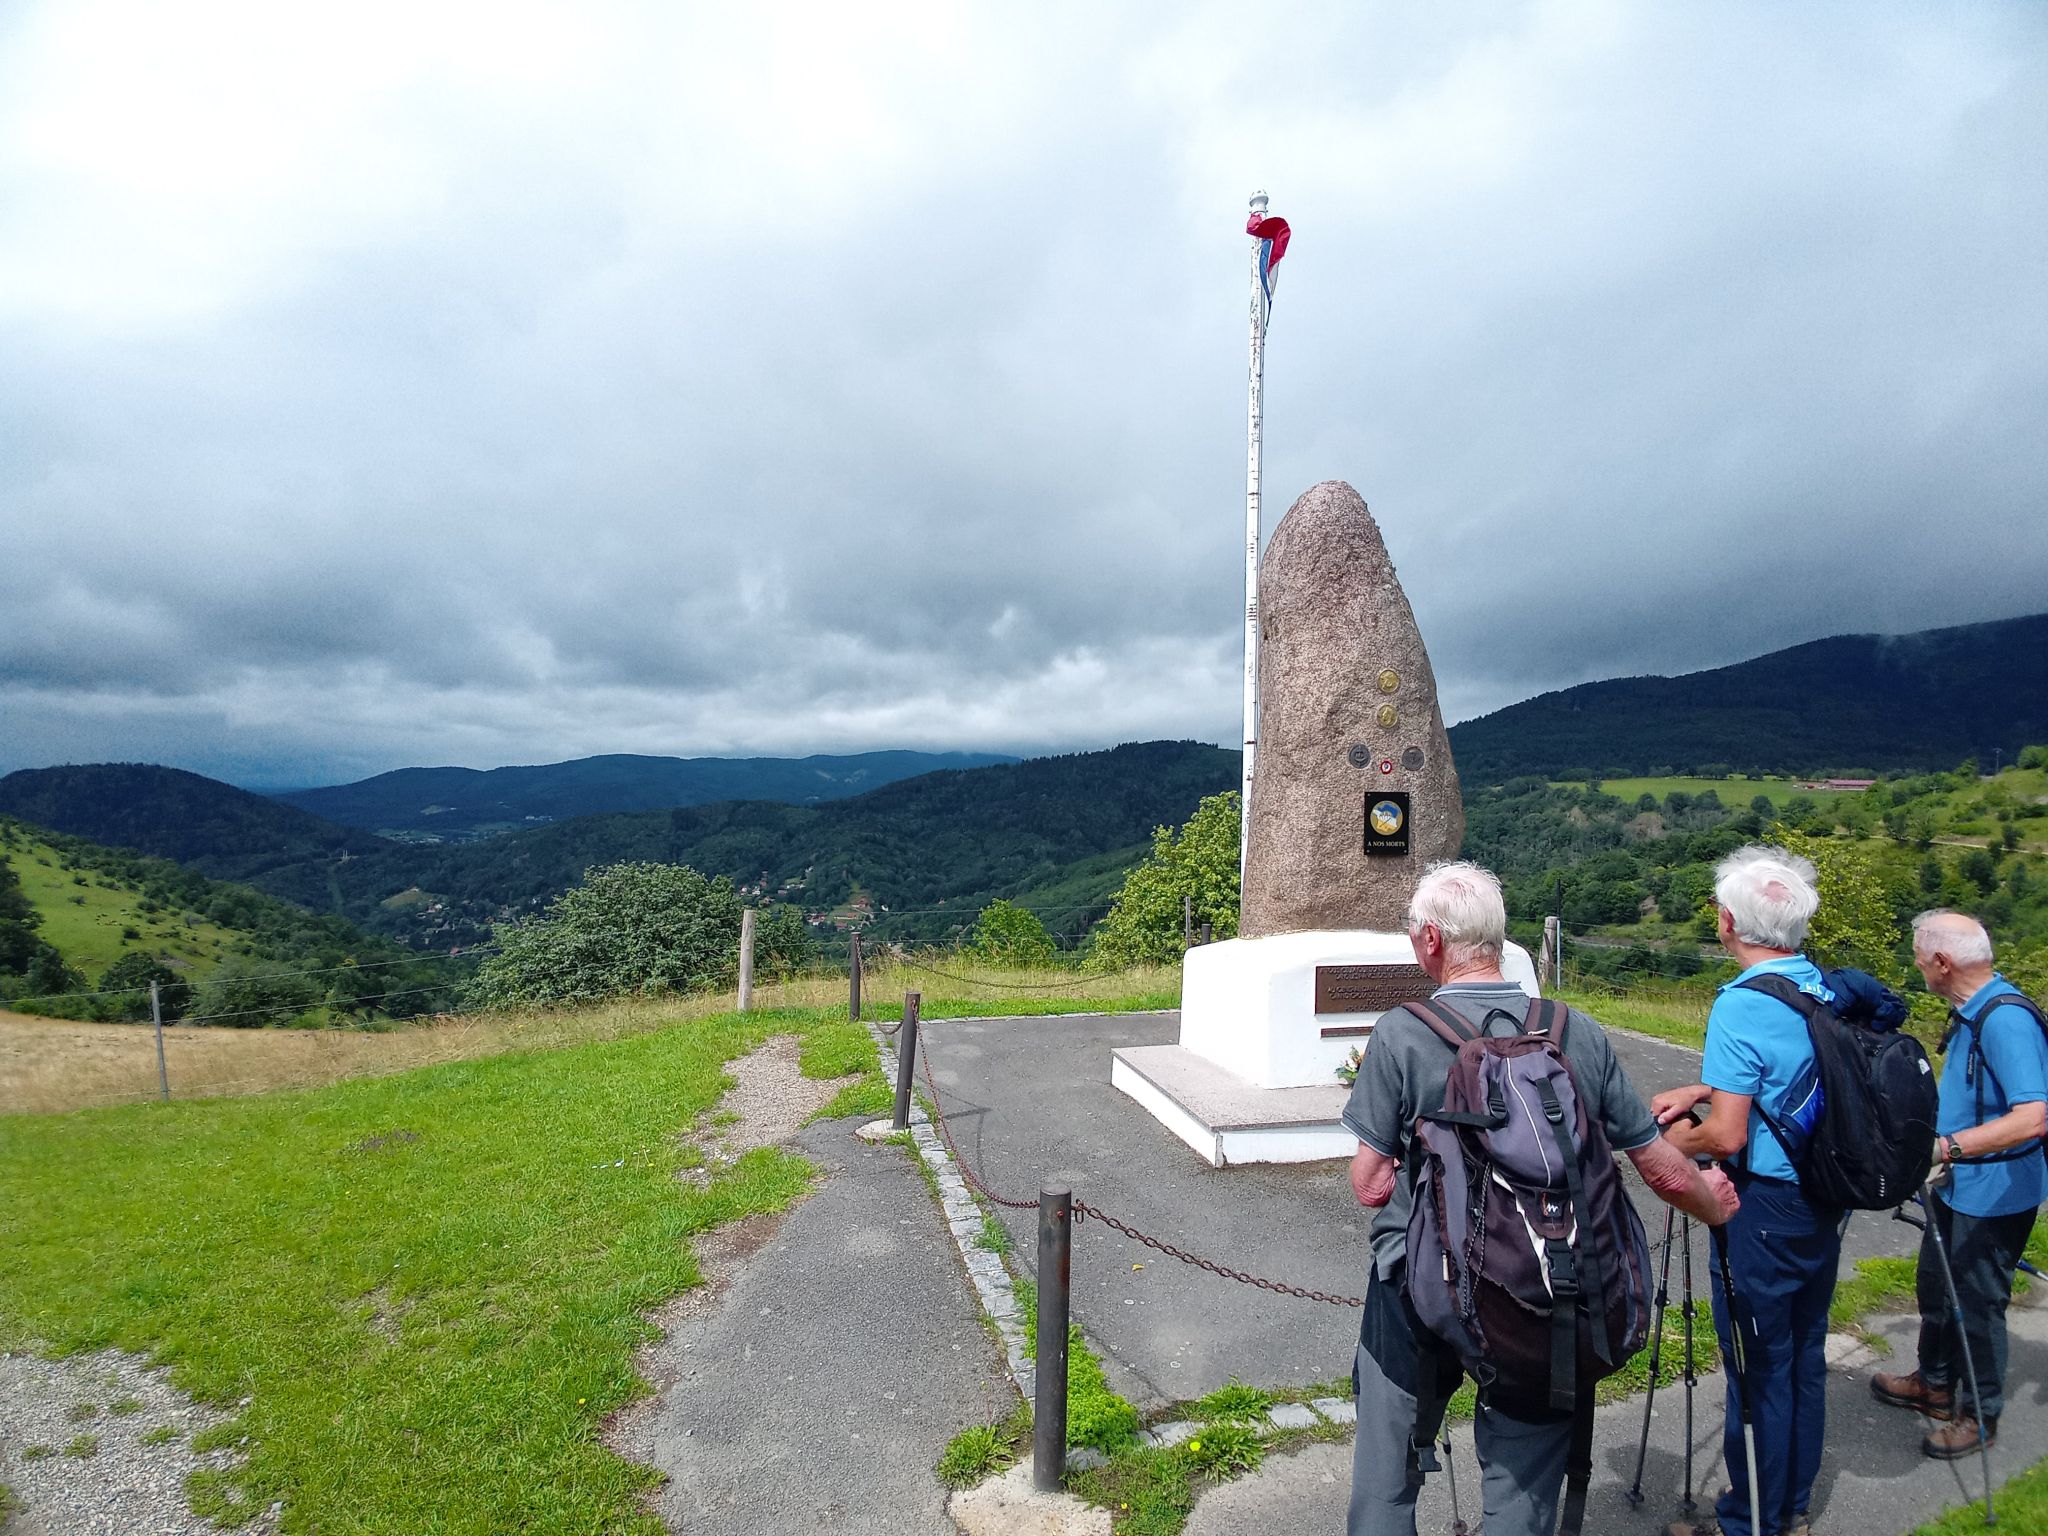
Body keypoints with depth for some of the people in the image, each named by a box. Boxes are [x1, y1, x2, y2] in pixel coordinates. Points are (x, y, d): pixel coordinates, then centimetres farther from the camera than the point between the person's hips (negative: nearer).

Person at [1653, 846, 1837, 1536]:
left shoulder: (1741, 1004, -23)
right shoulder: (1827, 989, 1)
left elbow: (1726, 1136, -24)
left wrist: (1678, 1139, -4)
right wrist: (1700, 1089, 13)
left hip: (1764, 1209, -8)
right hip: (1825, 1201, 8)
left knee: (1758, 1369, 5)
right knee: (1805, 1357, 20)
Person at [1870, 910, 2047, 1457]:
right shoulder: (1969, 1012, 3)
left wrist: (1947, 1146, -42)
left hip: (1995, 1194, -9)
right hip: (1956, 1184, 9)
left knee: (1977, 1301, 5)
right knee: (1935, 1285, 21)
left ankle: (1980, 1414, 23)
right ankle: (1935, 1383, 38)